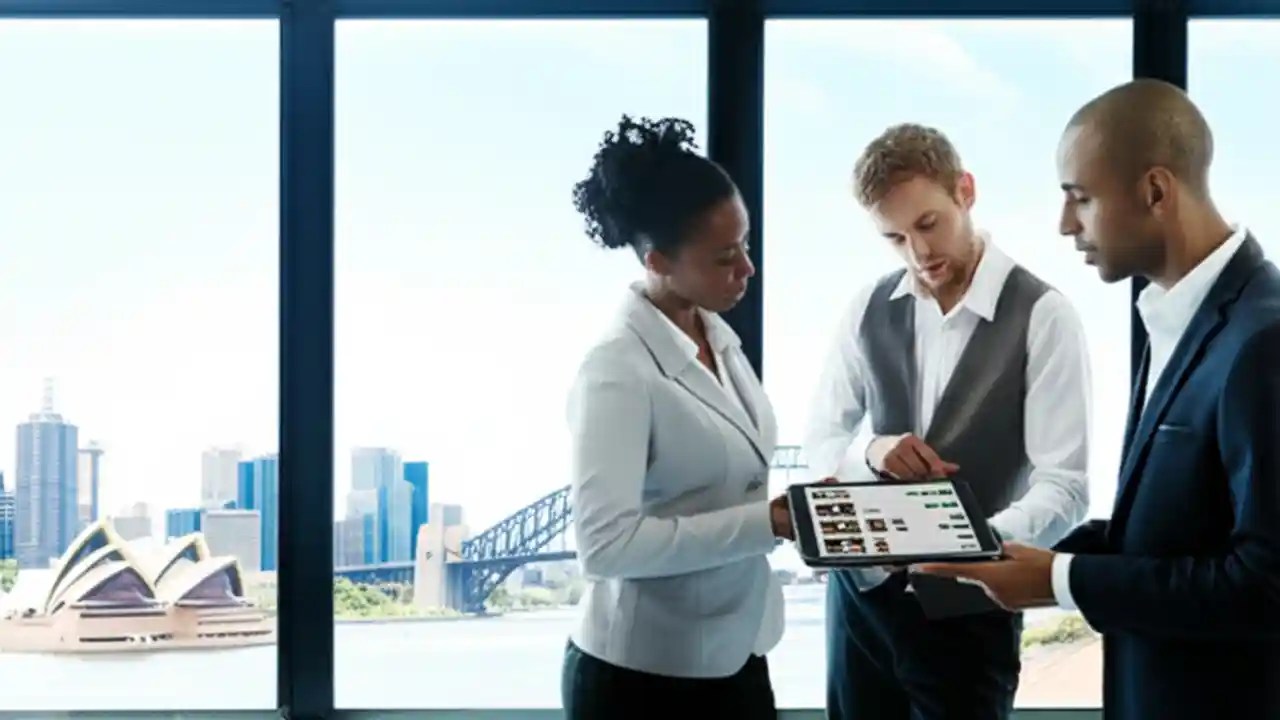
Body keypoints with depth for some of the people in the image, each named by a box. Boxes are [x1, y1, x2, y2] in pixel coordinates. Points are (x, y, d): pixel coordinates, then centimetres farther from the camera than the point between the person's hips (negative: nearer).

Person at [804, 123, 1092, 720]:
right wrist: (871, 451, -13)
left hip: (968, 608, -4)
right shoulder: (869, 309, 3)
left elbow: (1064, 488, -17)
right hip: (861, 591, 4)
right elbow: (819, 443, 9)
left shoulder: (1042, 317, -12)